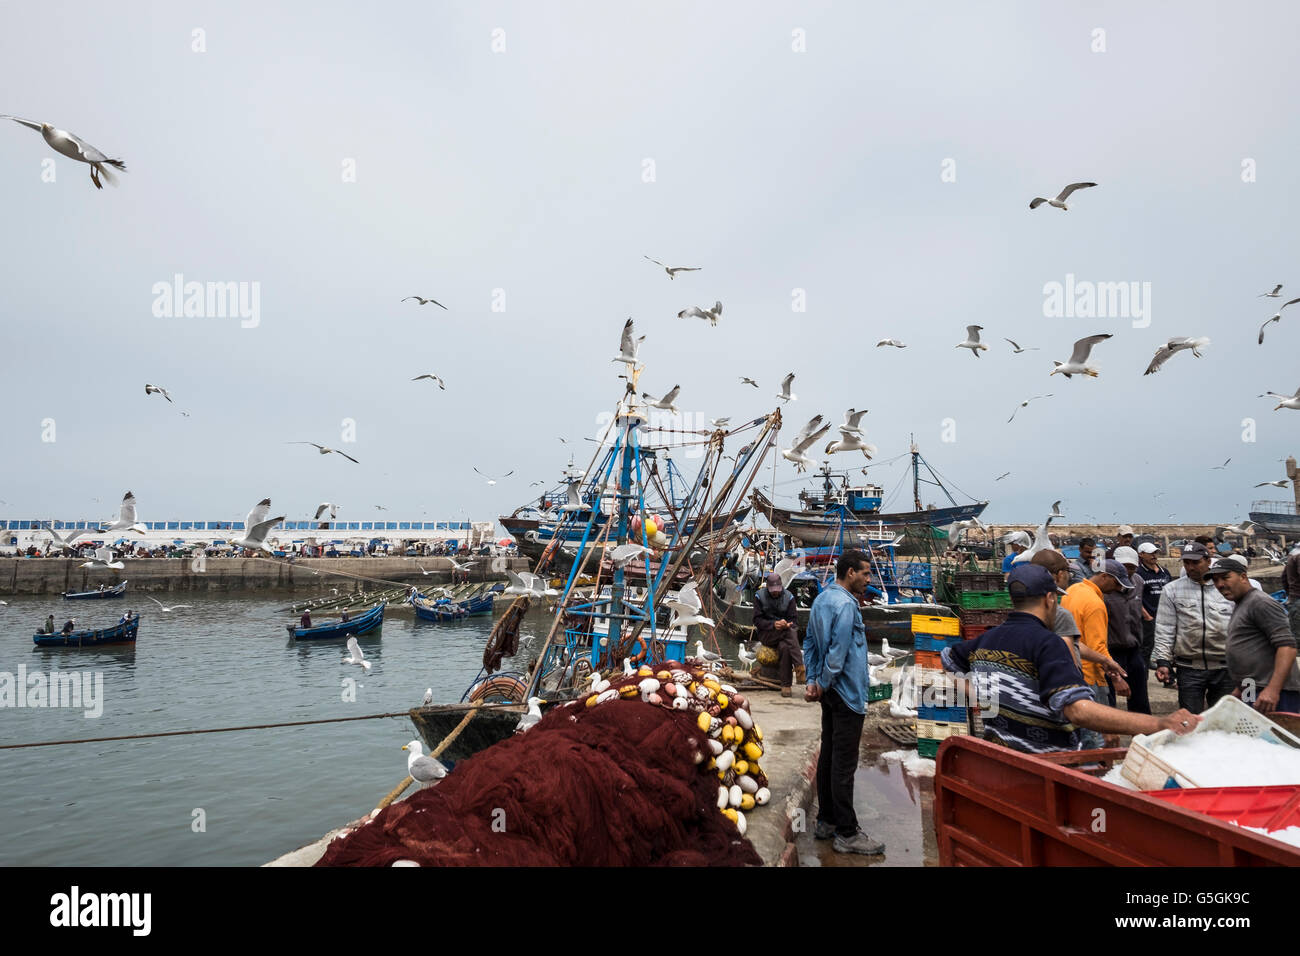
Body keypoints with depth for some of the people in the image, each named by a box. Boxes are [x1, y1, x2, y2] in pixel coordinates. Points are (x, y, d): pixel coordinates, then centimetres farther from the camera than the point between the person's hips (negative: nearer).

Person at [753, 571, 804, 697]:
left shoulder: (788, 597, 6)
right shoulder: (759, 596, 0)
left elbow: (794, 620, 2)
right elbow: (757, 620, -6)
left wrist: (787, 625, -23)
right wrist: (773, 624, -24)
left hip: (785, 633, 2)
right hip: (766, 633, -2)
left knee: (785, 647, -35)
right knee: (790, 632, -33)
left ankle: (786, 685, -34)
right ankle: (799, 668, -39)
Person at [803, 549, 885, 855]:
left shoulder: (821, 600, 9)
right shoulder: (845, 605, -20)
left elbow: (810, 643, 12)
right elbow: (837, 652, -22)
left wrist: (813, 680, 7)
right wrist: (823, 685, -9)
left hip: (831, 693, 10)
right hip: (847, 693, -10)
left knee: (828, 756, 15)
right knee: (844, 764, -2)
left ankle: (826, 821, 25)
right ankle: (847, 833, 6)